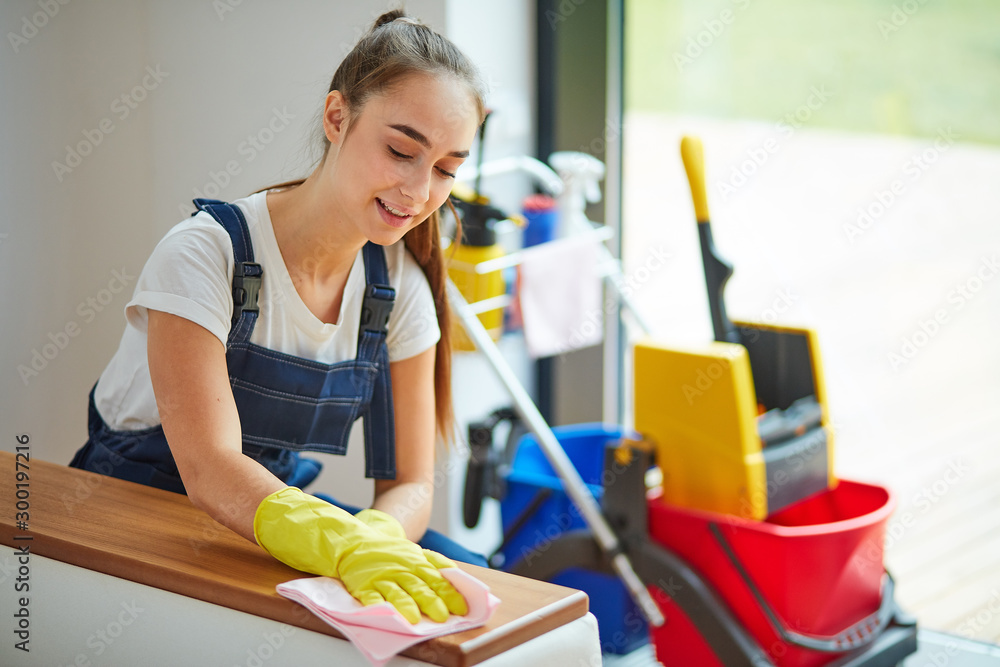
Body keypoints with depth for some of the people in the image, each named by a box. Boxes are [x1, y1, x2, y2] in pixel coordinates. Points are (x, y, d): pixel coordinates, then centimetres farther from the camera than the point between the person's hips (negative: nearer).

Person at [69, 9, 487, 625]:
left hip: (277, 502, 5)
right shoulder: (206, 253, -23)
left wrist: (376, 536, -33)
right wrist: (346, 544, -53)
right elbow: (210, 468, -34)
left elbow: (410, 484, -8)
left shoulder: (400, 288, -5)